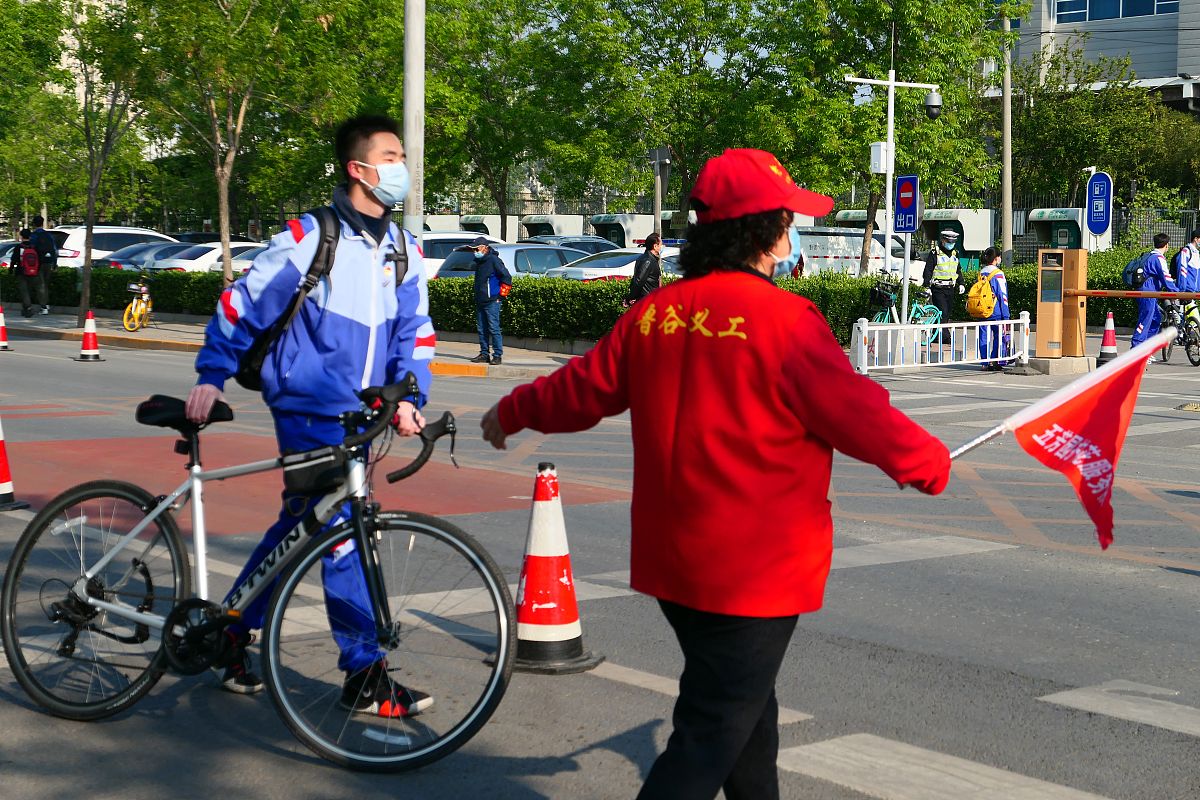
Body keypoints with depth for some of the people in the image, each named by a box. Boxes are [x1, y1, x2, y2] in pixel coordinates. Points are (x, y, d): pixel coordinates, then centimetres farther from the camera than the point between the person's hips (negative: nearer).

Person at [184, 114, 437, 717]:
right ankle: (364, 678, -2)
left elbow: (415, 332, 9)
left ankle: (229, 631, 32)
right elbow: (242, 307, -4)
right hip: (308, 412, -7)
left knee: (299, 525, 15)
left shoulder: (403, 251, 8)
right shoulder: (309, 238, -11)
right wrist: (211, 376, -6)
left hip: (359, 416, 7)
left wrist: (409, 397, -6)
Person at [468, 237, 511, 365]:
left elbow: (507, 277, -13)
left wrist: (501, 295, -10)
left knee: (494, 329, -9)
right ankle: (484, 354, 15)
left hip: (492, 301, -9)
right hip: (480, 302, 9)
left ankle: (497, 355, -6)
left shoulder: (493, 260, -10)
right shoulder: (479, 262, 17)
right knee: (481, 329, 9)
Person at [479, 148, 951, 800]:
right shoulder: (784, 318, -16)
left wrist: (512, 413, 33)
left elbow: (584, 387, 14)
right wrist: (930, 463, 5)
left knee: (749, 714, 24)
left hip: (674, 564, 7)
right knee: (707, 744, -1)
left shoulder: (654, 313, 2)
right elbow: (857, 415, -13)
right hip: (755, 573, -7)